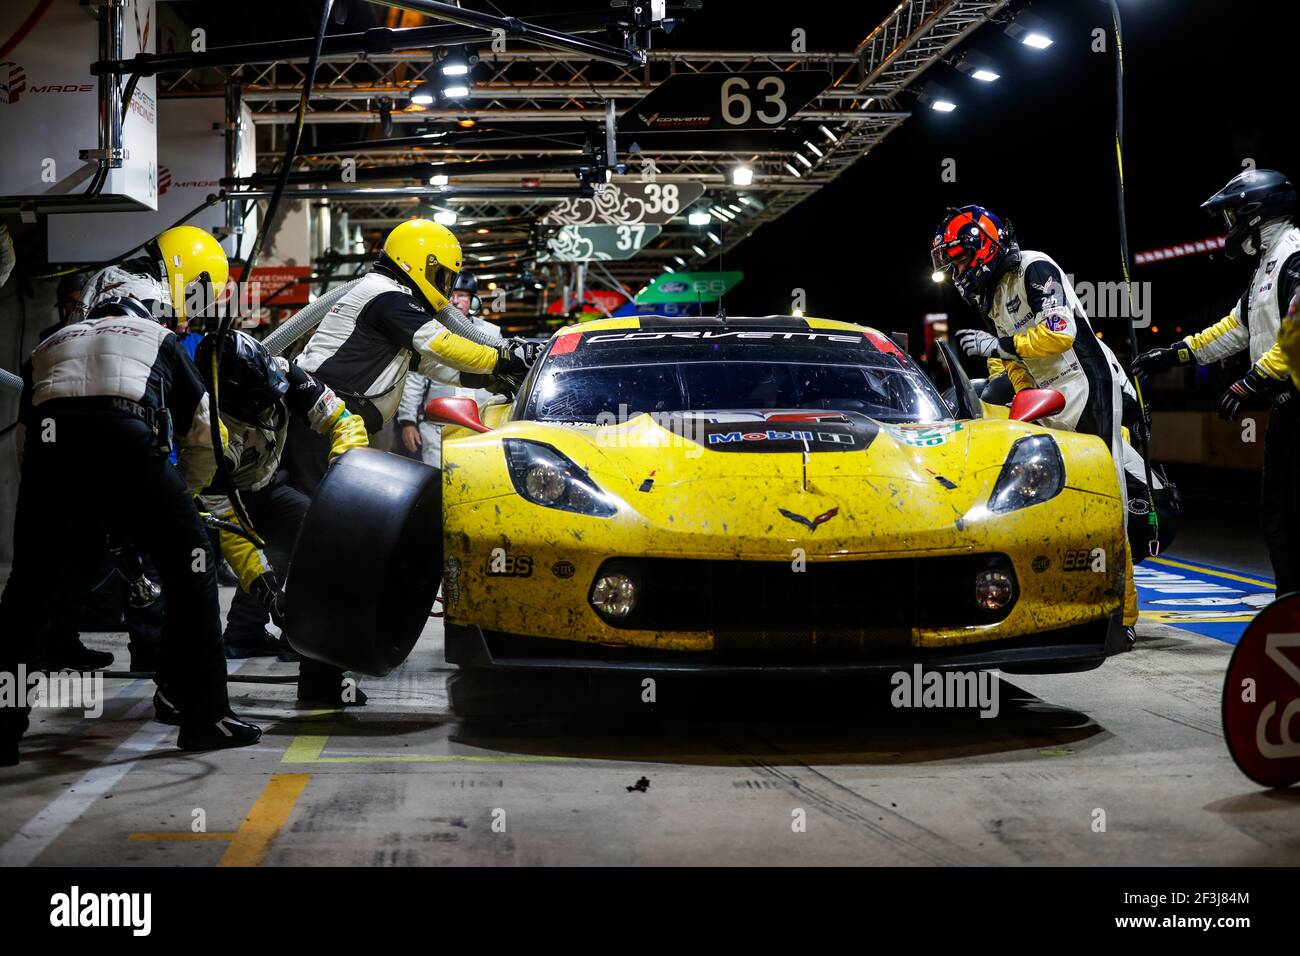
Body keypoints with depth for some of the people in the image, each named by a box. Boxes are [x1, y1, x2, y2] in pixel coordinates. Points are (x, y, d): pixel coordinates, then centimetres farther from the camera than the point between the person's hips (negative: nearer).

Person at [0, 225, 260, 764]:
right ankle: (205, 716, 9)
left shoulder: (49, 348, 35)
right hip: (126, 444, -3)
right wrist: (182, 494, 44)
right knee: (190, 568, 10)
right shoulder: (160, 341, 29)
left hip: (49, 448, 3)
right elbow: (203, 438, 29)